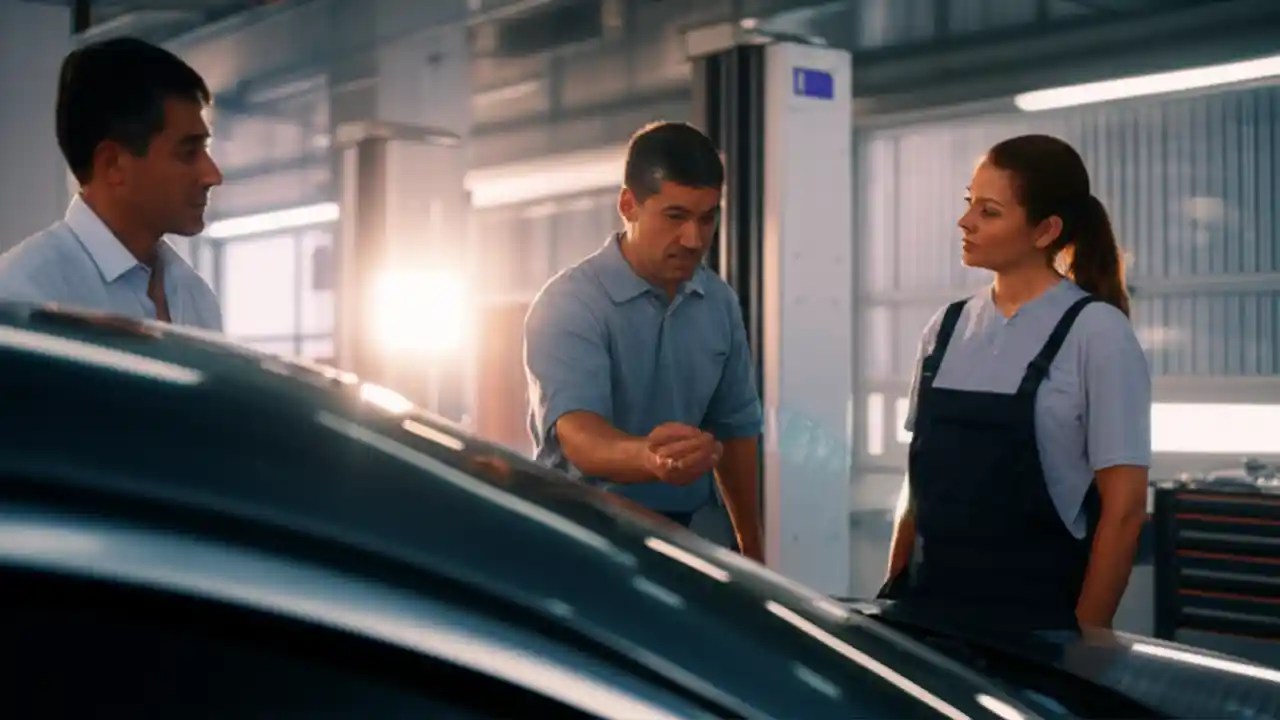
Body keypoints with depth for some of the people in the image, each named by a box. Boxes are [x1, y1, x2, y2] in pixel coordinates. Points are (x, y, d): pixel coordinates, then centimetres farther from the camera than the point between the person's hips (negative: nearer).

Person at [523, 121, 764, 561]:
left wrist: (750, 546, 15)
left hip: (689, 534, 5)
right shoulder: (569, 304, -17)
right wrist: (648, 458, -52)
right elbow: (576, 433, -32)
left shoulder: (721, 303, 3)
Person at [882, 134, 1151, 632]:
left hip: (1035, 620, -5)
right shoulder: (947, 328, 6)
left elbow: (1124, 508, -10)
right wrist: (895, 594, 8)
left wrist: (1084, 636, -12)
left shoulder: (1095, 331, -9)